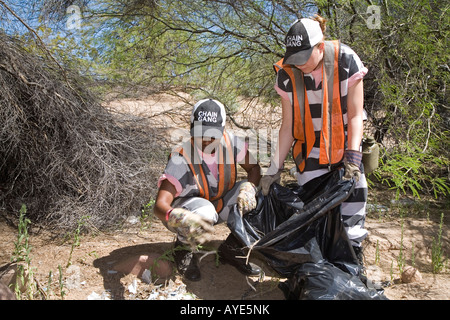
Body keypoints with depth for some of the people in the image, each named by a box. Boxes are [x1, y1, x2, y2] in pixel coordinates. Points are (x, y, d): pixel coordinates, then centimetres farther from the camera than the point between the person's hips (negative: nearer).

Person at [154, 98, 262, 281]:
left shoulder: (229, 142, -18)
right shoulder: (181, 159, -30)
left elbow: (254, 168, -6)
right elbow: (159, 205, -36)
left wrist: (248, 188, -30)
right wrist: (179, 218, -60)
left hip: (220, 205, 5)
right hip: (186, 210, -4)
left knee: (257, 193, -17)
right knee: (204, 211, -39)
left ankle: (231, 249, 0)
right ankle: (183, 249, -3)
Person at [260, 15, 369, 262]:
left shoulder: (346, 61, -18)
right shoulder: (287, 74, -13)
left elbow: (355, 115, -13)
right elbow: (287, 126, -8)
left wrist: (353, 156, -22)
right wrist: (275, 169, -9)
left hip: (345, 142, 0)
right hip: (310, 147, 0)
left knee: (354, 193, -2)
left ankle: (353, 249, 18)